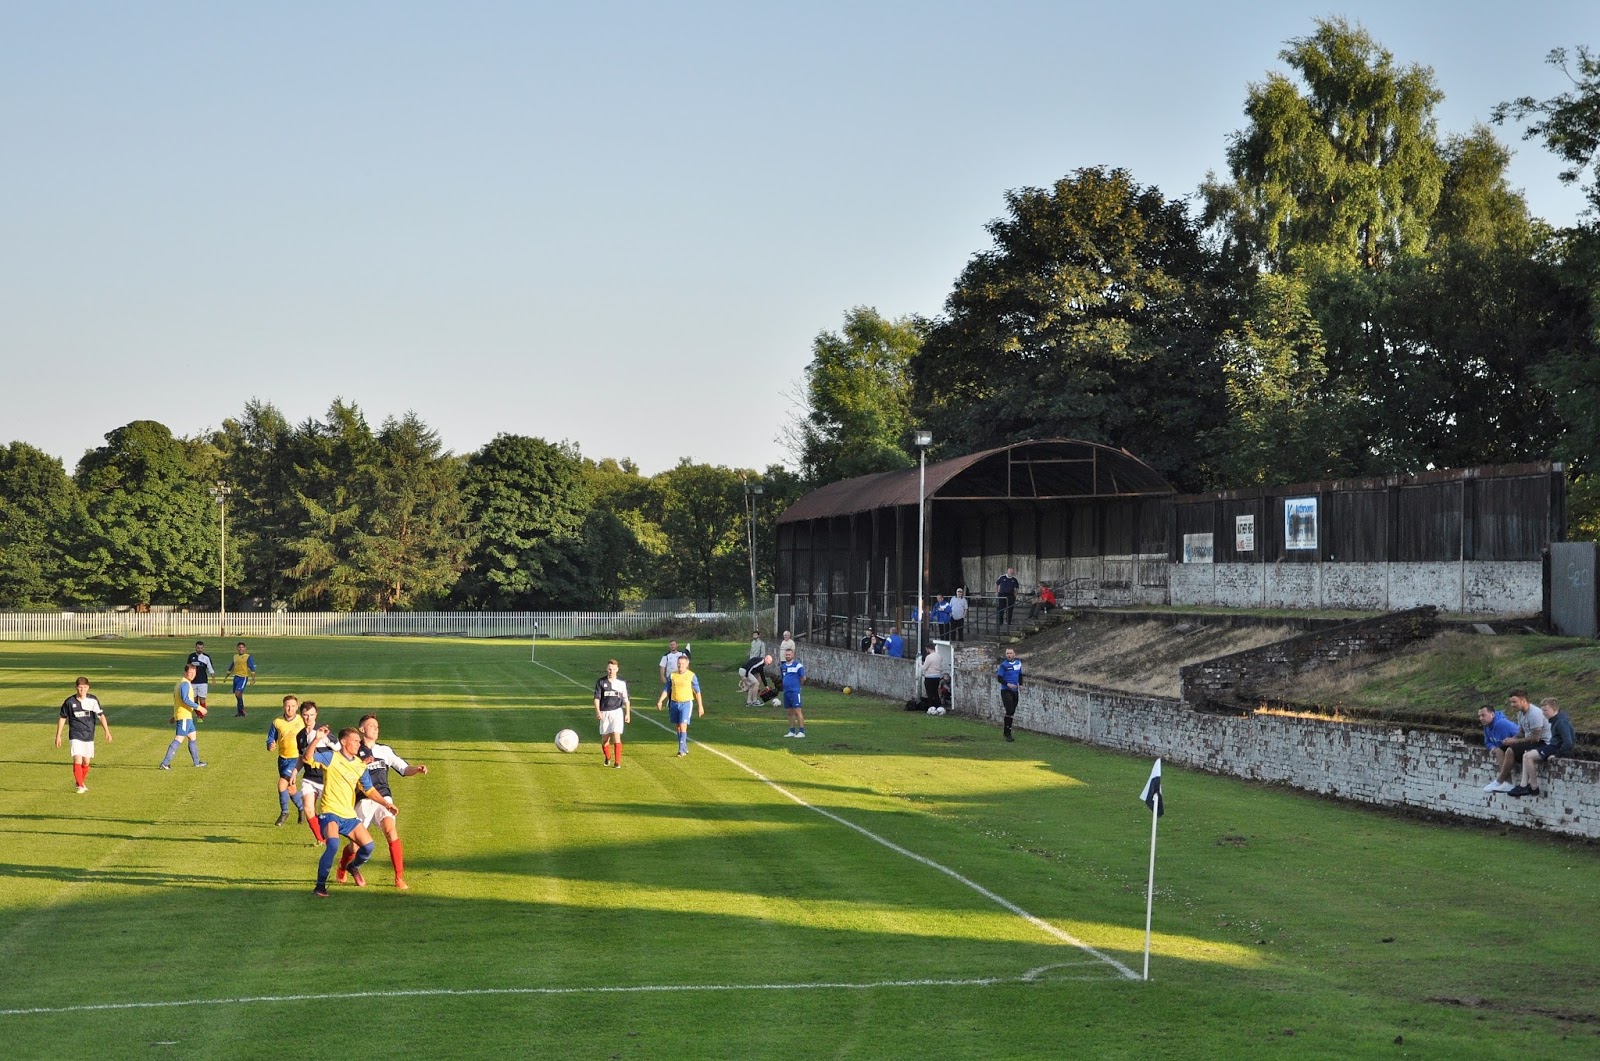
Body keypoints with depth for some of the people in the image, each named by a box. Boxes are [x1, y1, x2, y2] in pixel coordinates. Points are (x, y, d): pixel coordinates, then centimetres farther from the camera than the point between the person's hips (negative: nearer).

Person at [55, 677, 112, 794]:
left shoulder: (93, 700, -4)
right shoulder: (69, 702, -5)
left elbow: (101, 715, -3)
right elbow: (62, 718, 6)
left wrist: (107, 732, -12)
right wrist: (58, 736, 7)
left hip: (89, 736, 2)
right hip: (75, 736, -2)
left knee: (86, 762, 8)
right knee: (77, 760, -16)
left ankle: (82, 782, 30)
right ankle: (79, 786, -9)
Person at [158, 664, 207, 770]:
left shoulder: (181, 682, 16)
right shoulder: (185, 683, -15)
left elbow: (176, 698, 22)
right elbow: (185, 699, -27)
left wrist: (174, 716, 27)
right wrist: (199, 707, -24)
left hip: (187, 716, 11)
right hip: (184, 717, -11)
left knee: (193, 738, 18)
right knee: (178, 740, -12)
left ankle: (197, 762, 27)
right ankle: (165, 763, -14)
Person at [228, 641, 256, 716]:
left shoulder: (248, 657, -5)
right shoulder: (235, 656, 14)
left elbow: (252, 667, -11)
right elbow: (231, 667, 26)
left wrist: (253, 678, -21)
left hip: (243, 678, -7)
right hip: (236, 677, 7)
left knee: (238, 693, -20)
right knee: (237, 695, 10)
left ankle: (241, 709, -6)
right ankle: (240, 712, 20)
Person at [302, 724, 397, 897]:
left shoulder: (360, 765, 10)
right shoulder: (331, 757, -7)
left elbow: (369, 790, 17)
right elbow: (307, 758, -21)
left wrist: (387, 804, 8)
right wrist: (318, 739, -32)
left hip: (349, 815, 6)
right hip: (331, 812, -6)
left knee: (368, 846, 0)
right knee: (333, 844, -31)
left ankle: (354, 867, 36)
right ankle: (320, 886, -17)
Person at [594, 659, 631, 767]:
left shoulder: (622, 683, 4)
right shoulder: (601, 682, 2)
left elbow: (626, 699, 9)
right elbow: (597, 697, -2)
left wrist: (628, 714, 4)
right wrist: (597, 711, -15)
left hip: (617, 712, -1)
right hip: (604, 713, 1)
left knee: (616, 737, -14)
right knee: (605, 738, 6)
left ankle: (617, 762, -12)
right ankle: (607, 758, 31)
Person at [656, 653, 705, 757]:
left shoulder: (691, 676, -5)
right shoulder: (672, 675, 4)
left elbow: (697, 692, 0)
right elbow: (666, 690, 11)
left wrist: (700, 706, -1)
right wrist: (660, 701, -1)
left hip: (686, 703, -4)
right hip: (674, 703, 4)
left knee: (683, 726, -14)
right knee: (677, 727, 10)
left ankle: (682, 750, -12)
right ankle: (685, 748, 24)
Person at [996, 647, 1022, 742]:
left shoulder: (1018, 663, 8)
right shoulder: (1004, 665, -10)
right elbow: (999, 678, -9)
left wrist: (1020, 684, 7)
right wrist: (1008, 684, -23)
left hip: (1015, 691, 6)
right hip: (1005, 690, -6)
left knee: (1012, 712, 10)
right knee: (1009, 711, -14)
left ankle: (1007, 733, 21)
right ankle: (1007, 734, -10)